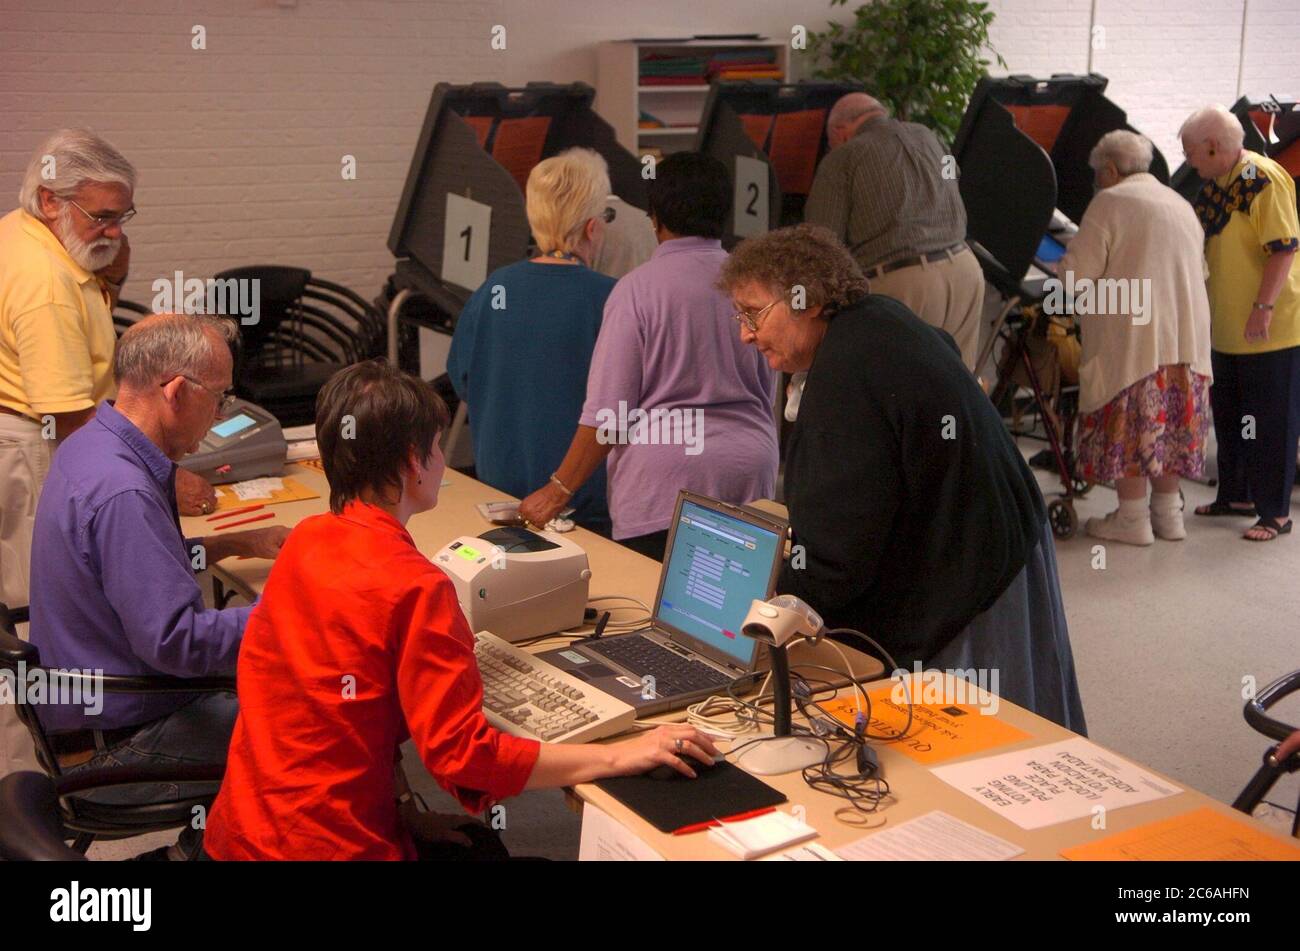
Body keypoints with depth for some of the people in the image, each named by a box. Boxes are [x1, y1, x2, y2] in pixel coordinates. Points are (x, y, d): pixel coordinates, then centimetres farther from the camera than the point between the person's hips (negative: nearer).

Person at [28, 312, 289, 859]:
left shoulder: (92, 445, 2)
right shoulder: (121, 492, -30)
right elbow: (176, 642, -31)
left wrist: (234, 545, 11)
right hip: (114, 747, -10)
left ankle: (201, 844, 26)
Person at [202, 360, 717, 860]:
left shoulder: (304, 540, 1)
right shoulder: (417, 588, -22)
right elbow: (463, 754, -21)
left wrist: (404, 809, 6)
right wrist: (622, 756, -16)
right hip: (331, 845, -8)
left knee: (478, 841, 25)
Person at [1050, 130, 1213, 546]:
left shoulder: (1110, 202, -5)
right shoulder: (1181, 205, 18)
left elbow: (1077, 275, -12)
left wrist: (1059, 273, 11)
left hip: (1131, 340, -7)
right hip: (1187, 340, 7)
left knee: (1127, 426, 0)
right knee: (1171, 423, 13)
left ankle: (1132, 519, 4)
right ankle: (1168, 512, 20)